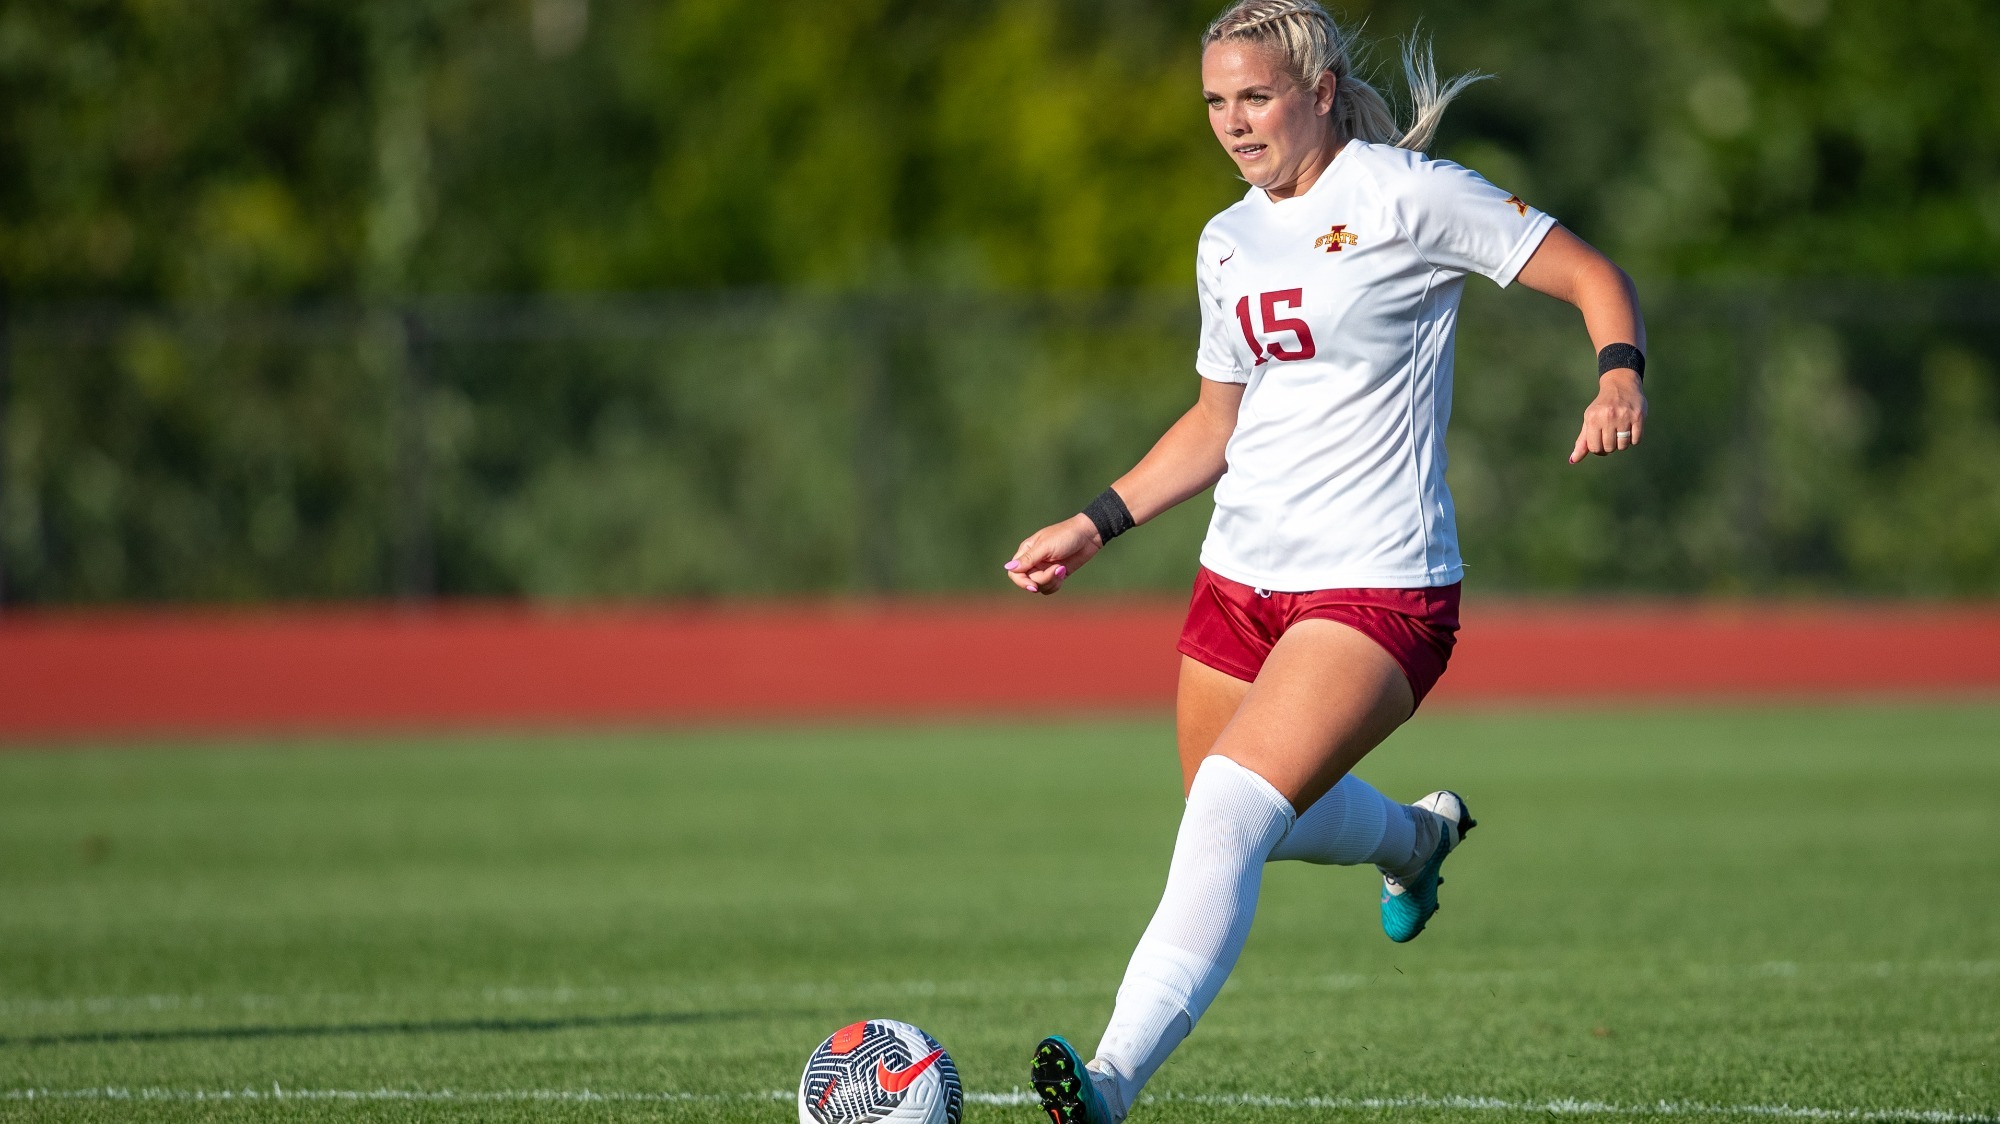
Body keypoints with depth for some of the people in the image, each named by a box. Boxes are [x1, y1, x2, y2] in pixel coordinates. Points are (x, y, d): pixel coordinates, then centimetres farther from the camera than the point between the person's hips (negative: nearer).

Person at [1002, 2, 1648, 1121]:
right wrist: (1093, 526, 16)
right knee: (1248, 822, 18)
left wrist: (1621, 378, -26)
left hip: (1378, 588, -8)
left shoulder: (1405, 194, -8)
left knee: (1228, 814, -24)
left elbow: (1593, 276, -6)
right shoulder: (1227, 243, 12)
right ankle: (1418, 836, 50)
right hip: (1242, 577, 8)